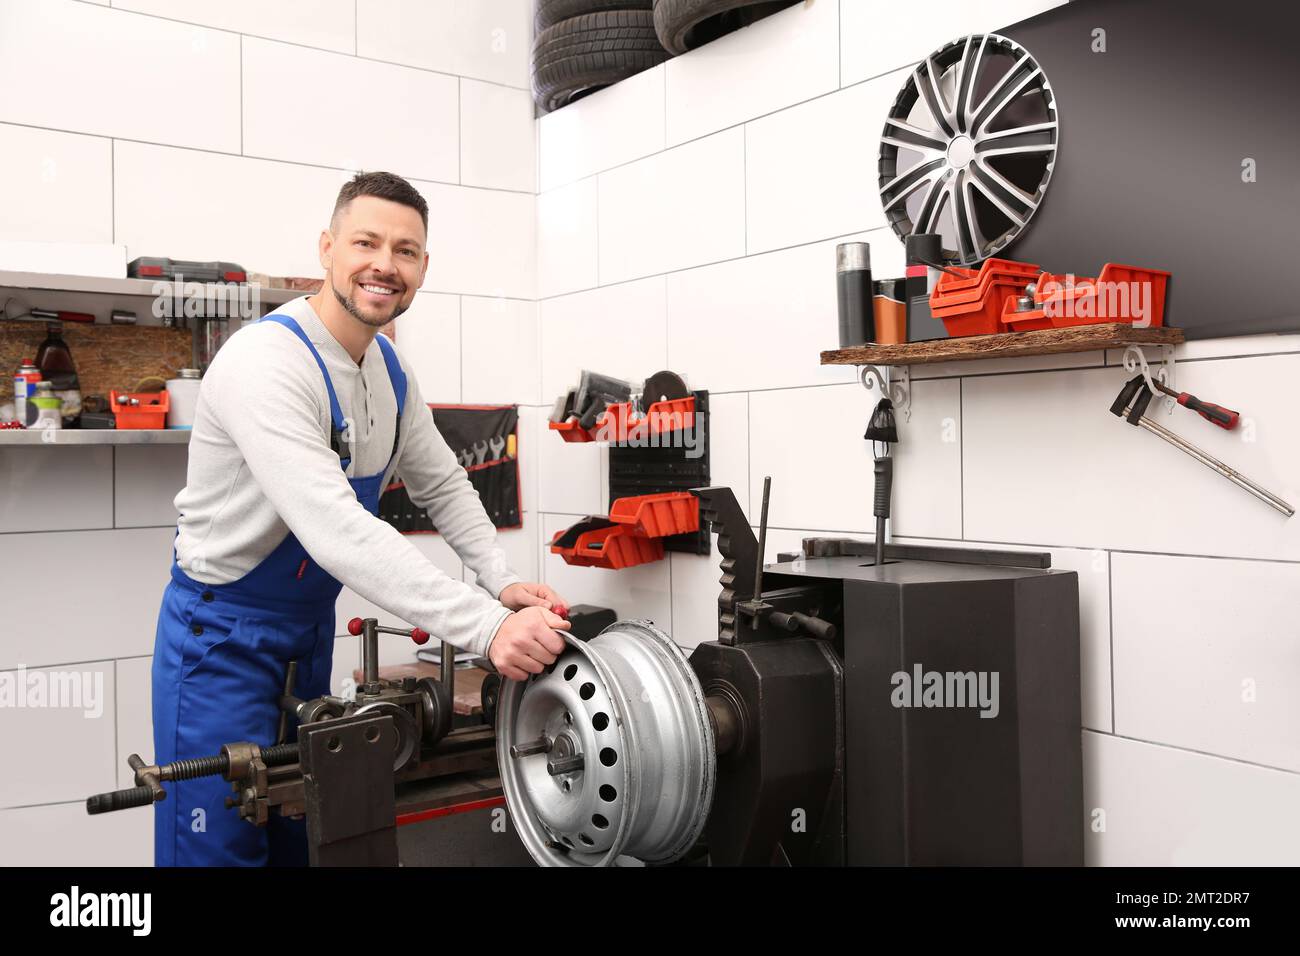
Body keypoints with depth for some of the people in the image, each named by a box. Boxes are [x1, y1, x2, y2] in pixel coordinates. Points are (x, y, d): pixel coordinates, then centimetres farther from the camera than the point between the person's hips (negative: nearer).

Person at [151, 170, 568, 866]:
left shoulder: (390, 370, 0)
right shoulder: (266, 361, -27)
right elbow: (337, 530, -37)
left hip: (311, 629, 8)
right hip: (224, 636, -7)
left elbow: (443, 486, 11)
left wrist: (502, 582, -5)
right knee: (220, 846, 1)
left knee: (306, 838, 17)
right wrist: (486, 627, -42)